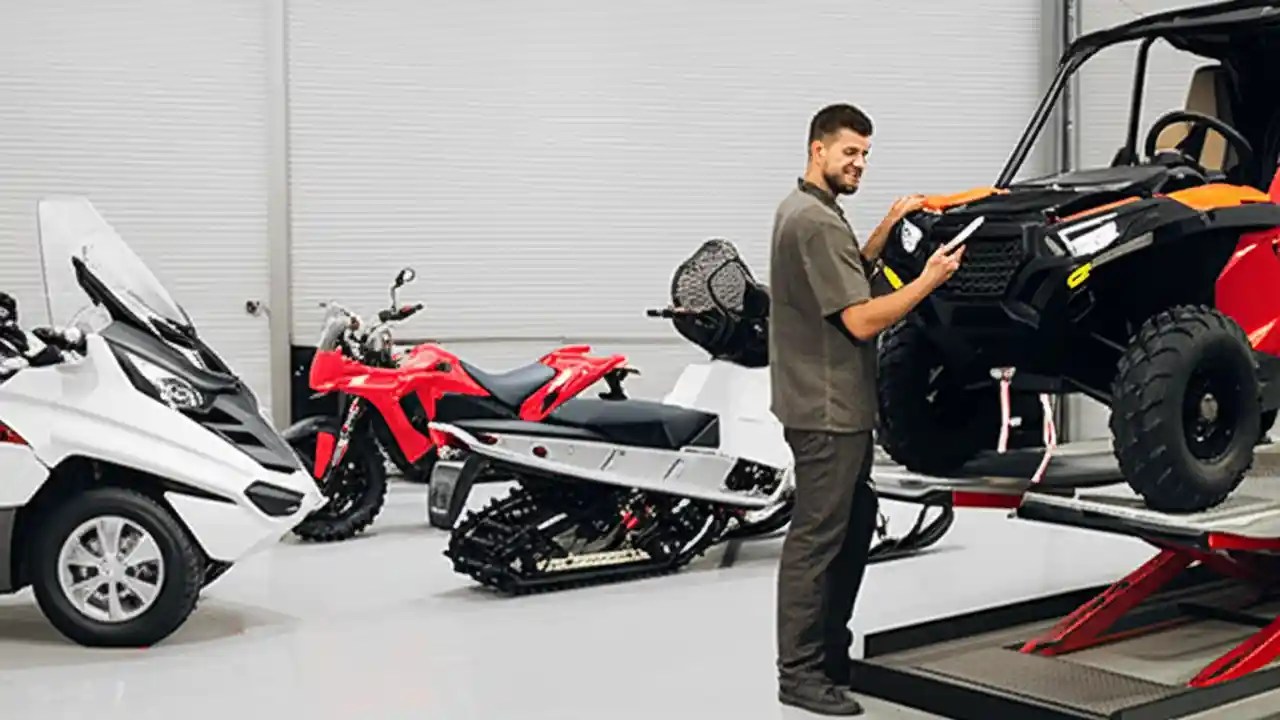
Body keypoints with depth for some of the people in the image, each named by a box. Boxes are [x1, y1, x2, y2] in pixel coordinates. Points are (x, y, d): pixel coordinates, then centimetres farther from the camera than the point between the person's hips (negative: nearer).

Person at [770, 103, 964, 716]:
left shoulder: (803, 209, 14)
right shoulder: (817, 222, -19)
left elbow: (852, 276, 18)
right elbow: (862, 320, -22)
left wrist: (890, 225, 8)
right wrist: (930, 278, -15)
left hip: (840, 406, 11)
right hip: (827, 410, -11)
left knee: (852, 530, 18)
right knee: (817, 539, -5)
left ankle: (832, 654, 28)